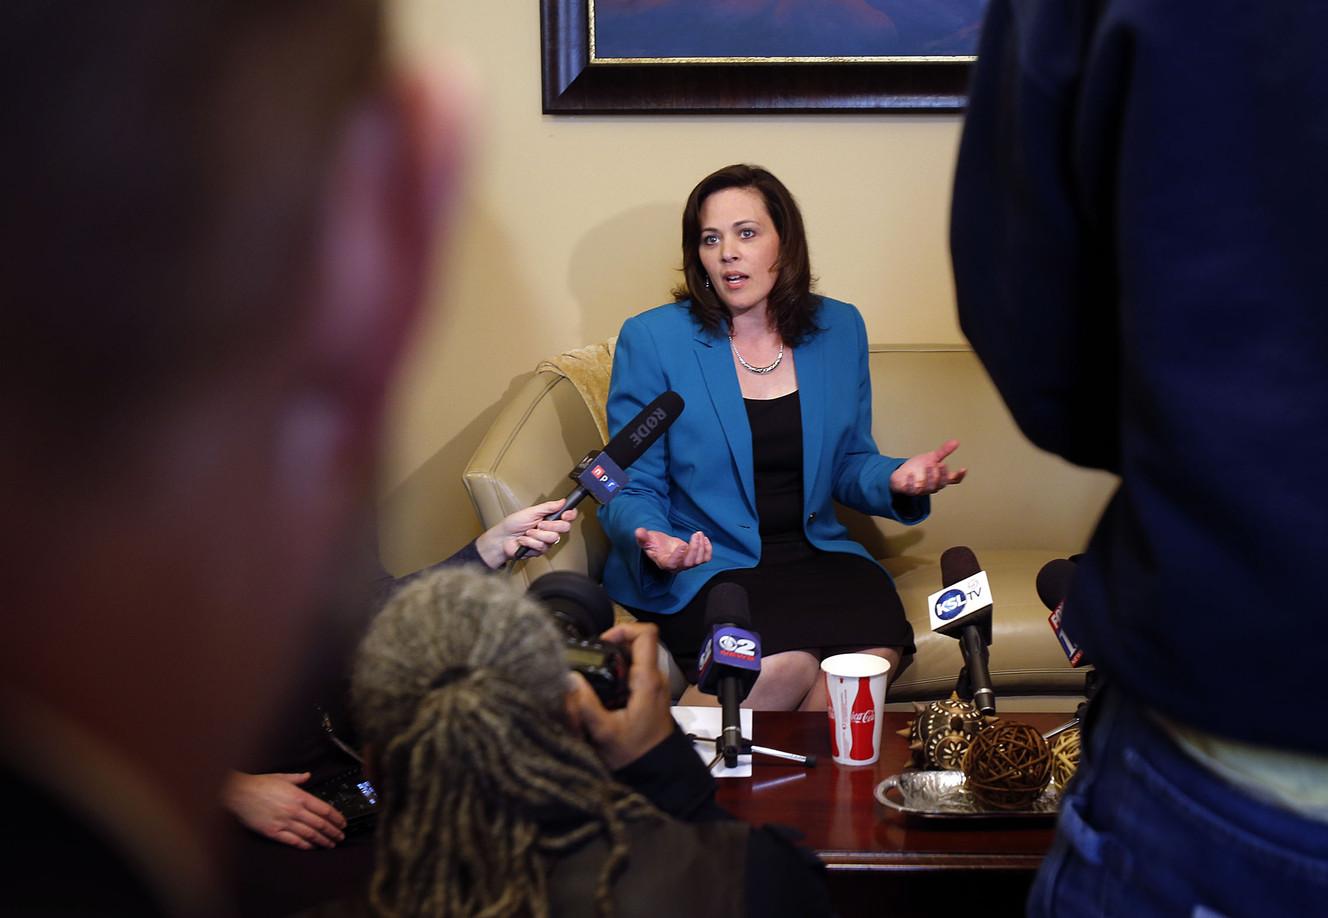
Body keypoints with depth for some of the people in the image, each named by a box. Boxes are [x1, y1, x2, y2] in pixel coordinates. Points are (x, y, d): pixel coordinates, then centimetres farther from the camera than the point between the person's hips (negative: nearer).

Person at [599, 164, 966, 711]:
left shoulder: (839, 330, 8)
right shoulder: (652, 339, -2)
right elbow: (632, 490, 0)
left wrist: (894, 481, -6)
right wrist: (655, 545, -22)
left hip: (815, 556, 4)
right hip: (700, 568, -4)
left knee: (876, 648, -28)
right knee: (786, 661, -32)